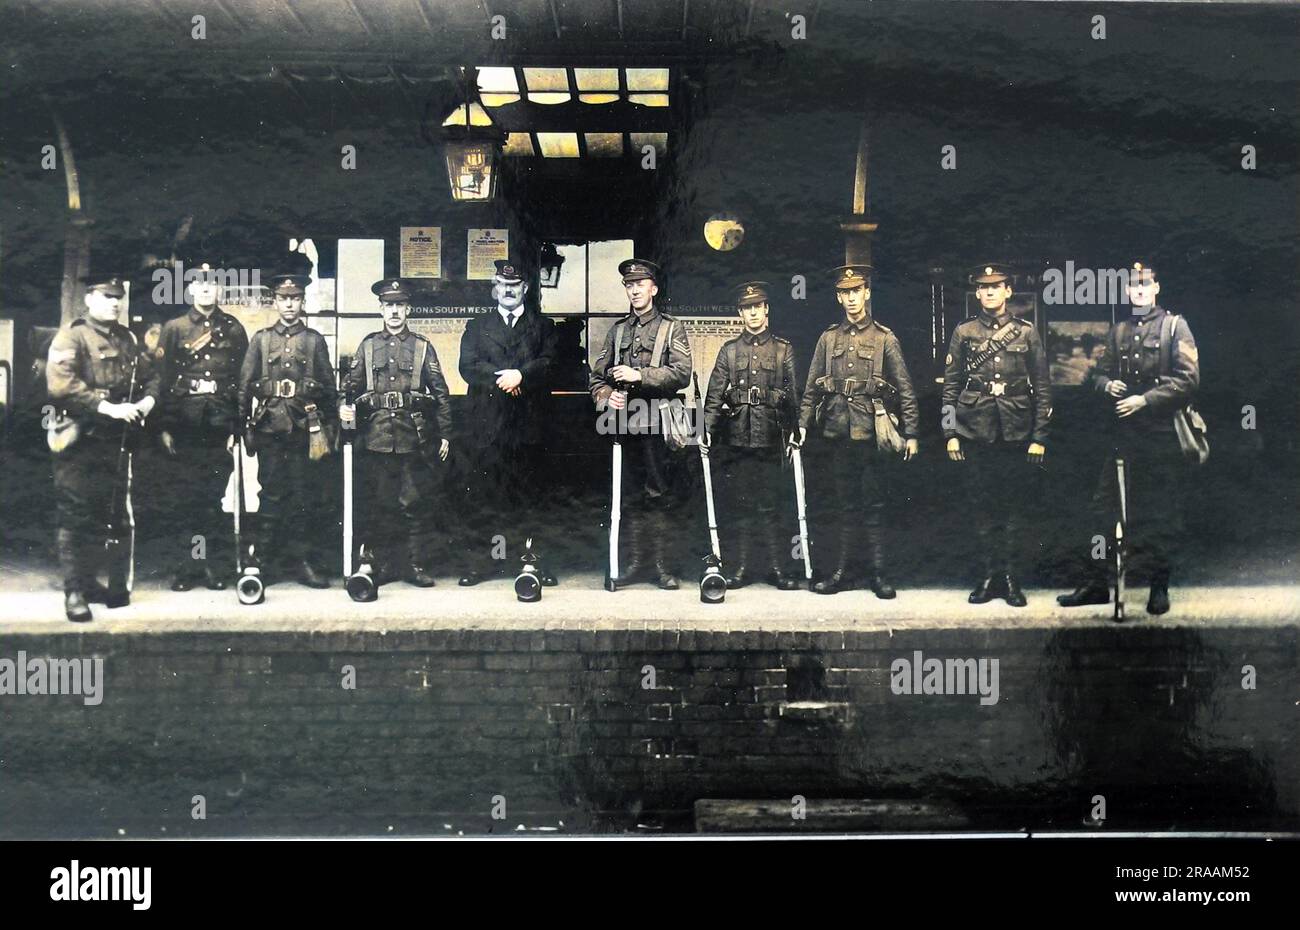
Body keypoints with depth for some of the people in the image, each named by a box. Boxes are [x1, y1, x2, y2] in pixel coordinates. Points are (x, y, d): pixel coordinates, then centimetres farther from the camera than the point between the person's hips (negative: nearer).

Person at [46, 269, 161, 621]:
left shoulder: (127, 339, 15)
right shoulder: (71, 337, -6)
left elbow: (150, 375, 18)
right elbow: (61, 385, -19)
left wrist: (147, 399, -5)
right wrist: (108, 407, -24)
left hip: (118, 441, 7)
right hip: (81, 443, -7)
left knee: (115, 516, 12)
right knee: (76, 517, -4)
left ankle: (98, 583, 24)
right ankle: (74, 592, 3)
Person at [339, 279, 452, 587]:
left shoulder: (422, 347, 8)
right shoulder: (368, 346, 11)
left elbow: (440, 393, 7)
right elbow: (351, 386, 13)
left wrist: (445, 434, 2)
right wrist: (346, 408, -8)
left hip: (415, 439, -1)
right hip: (376, 439, 1)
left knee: (417, 503, 1)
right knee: (376, 504, 4)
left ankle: (416, 565, 9)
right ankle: (382, 565, 13)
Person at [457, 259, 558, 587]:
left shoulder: (542, 326, 17)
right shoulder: (477, 326, 18)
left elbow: (549, 361, 0)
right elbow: (467, 366, 3)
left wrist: (521, 375, -15)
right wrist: (501, 378, -11)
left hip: (530, 421, 0)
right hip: (488, 421, 1)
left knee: (530, 490, -1)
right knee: (487, 490, -1)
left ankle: (534, 559, 3)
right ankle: (486, 558, 4)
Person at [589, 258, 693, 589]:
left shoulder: (672, 328, 5)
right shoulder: (618, 330, 17)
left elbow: (681, 373, -9)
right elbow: (596, 373, 16)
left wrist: (640, 375, -17)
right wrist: (605, 397, -4)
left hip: (657, 425, -4)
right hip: (624, 423, 4)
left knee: (659, 494, -4)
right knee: (630, 494, 7)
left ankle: (661, 562, 2)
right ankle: (636, 561, 13)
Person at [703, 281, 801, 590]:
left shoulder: (783, 349, 9)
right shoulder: (729, 351, 11)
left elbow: (793, 396, 8)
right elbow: (714, 396, 7)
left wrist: (794, 434, 1)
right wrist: (707, 433, -3)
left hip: (769, 438, -1)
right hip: (736, 440, 1)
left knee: (769, 504, 0)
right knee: (739, 503, 4)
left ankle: (775, 567, 7)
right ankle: (740, 567, 11)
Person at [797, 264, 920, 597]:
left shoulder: (885, 339, 2)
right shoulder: (828, 338, 9)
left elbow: (905, 390, 2)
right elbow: (812, 388, 11)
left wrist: (911, 434, -3)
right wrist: (803, 424, 2)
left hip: (872, 433, -2)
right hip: (838, 433, 3)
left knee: (873, 504, 2)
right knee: (843, 503, 9)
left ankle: (877, 572, 9)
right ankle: (842, 570, 15)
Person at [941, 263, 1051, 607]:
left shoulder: (1026, 332, 4)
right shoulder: (964, 332, 5)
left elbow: (1042, 387, 4)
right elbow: (950, 385, 6)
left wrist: (1039, 437, -1)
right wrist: (950, 433, -1)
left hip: (1016, 434, 0)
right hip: (976, 434, 0)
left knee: (1011, 504, 4)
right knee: (981, 504, 4)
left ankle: (1009, 575, 12)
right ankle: (991, 574, 12)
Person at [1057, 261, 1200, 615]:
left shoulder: (1174, 326, 0)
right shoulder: (1118, 331, 14)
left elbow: (1188, 379, -8)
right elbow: (1100, 372, 18)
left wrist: (1145, 399, -16)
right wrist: (1107, 384, -5)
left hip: (1162, 434, -4)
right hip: (1123, 433, 5)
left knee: (1162, 513, 2)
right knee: (1103, 507, 4)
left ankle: (1160, 587, 13)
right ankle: (1094, 583, 11)